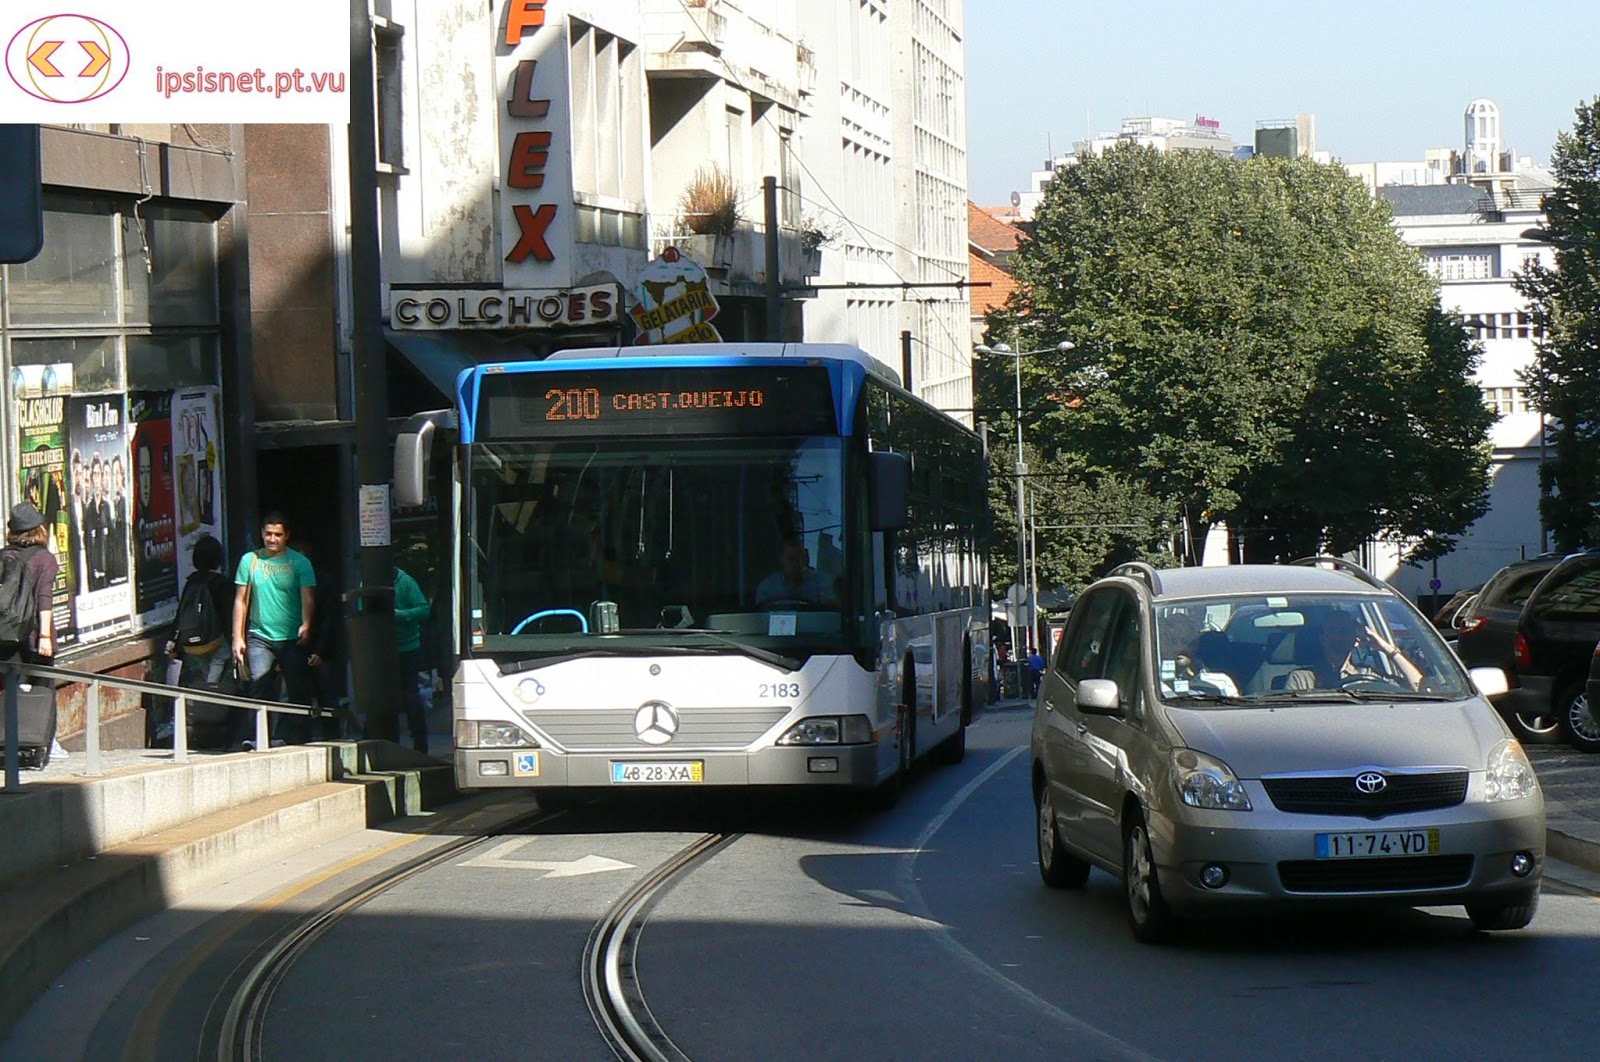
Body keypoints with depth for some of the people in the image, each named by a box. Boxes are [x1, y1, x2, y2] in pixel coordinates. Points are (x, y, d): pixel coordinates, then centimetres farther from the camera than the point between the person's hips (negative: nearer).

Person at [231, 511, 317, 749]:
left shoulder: (299, 562, 4)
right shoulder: (250, 560, 10)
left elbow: (307, 597, -6)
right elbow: (240, 601, 12)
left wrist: (306, 625, -24)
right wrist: (237, 637, 6)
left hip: (292, 639, 0)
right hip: (259, 637, 0)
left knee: (297, 693, 1)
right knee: (259, 685, -16)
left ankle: (296, 737, 8)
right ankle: (254, 736, -21)